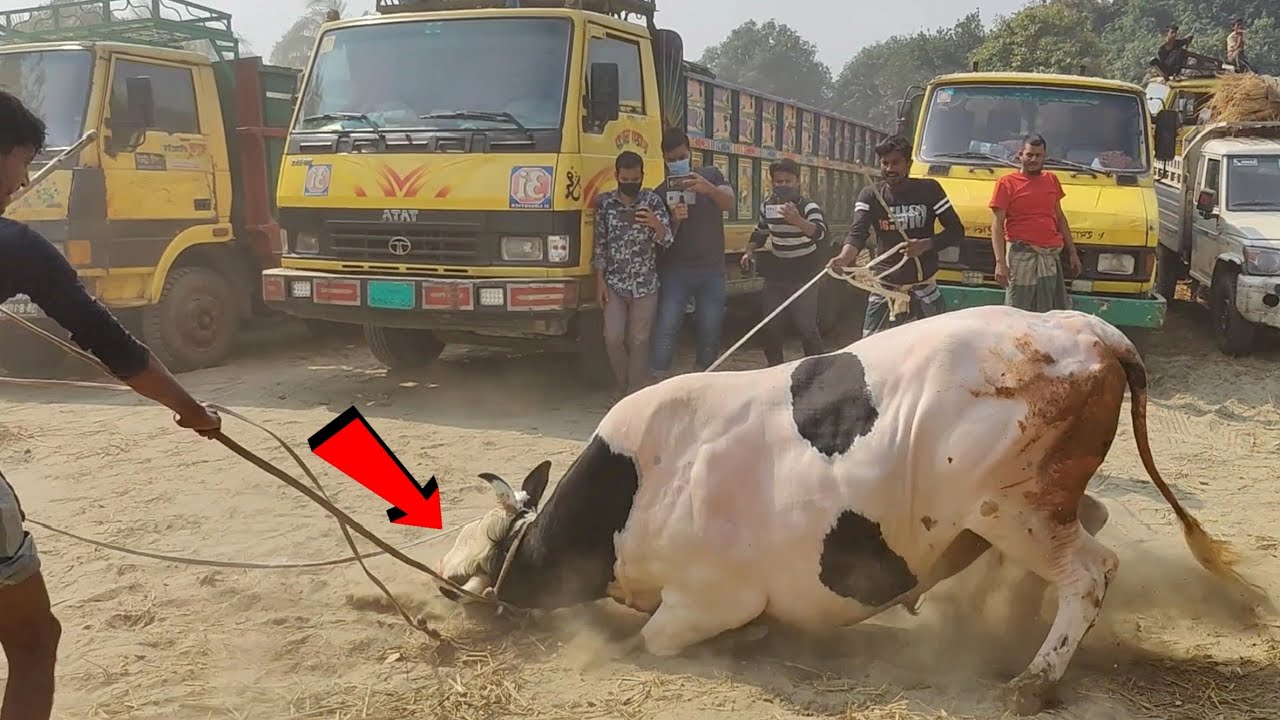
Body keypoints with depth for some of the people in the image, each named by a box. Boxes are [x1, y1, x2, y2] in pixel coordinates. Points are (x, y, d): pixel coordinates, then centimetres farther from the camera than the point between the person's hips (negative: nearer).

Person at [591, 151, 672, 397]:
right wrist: (600, 280, 0)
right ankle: (624, 390, 16)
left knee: (638, 341, 2)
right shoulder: (605, 203, 2)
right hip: (614, 284, 1)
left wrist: (656, 224, -32)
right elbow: (600, 243, 6)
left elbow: (666, 240, -9)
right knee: (613, 339, -4)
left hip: (645, 285, -1)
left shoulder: (652, 201, -3)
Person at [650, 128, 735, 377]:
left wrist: (708, 188, -35)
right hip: (674, 271, -1)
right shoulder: (661, 193, 5)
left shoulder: (710, 175, 6)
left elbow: (729, 202, -13)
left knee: (710, 334, 2)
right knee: (665, 331, -11)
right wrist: (674, 220, -21)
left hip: (712, 270, 1)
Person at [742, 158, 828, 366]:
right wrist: (749, 252, 2)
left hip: (803, 274, -5)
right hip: (776, 272, 5)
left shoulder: (808, 206, -17)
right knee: (770, 325, 7)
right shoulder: (767, 205, 0)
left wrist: (797, 221, -55)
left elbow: (820, 233, -37)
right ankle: (774, 367, 23)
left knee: (806, 326, -11)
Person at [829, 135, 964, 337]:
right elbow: (858, 233, -16)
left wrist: (926, 244, -17)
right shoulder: (870, 196, 0)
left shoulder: (929, 190, -1)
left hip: (924, 291, 0)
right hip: (884, 290, 0)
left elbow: (956, 231, 2)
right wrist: (843, 258, -37)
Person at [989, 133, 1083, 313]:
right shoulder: (1007, 183, -1)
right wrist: (1000, 262, -14)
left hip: (1051, 257, 5)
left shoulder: (1052, 180, 15)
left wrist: (1072, 253, 20)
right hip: (1021, 256, -5)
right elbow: (997, 224, -4)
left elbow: (1060, 218, 23)